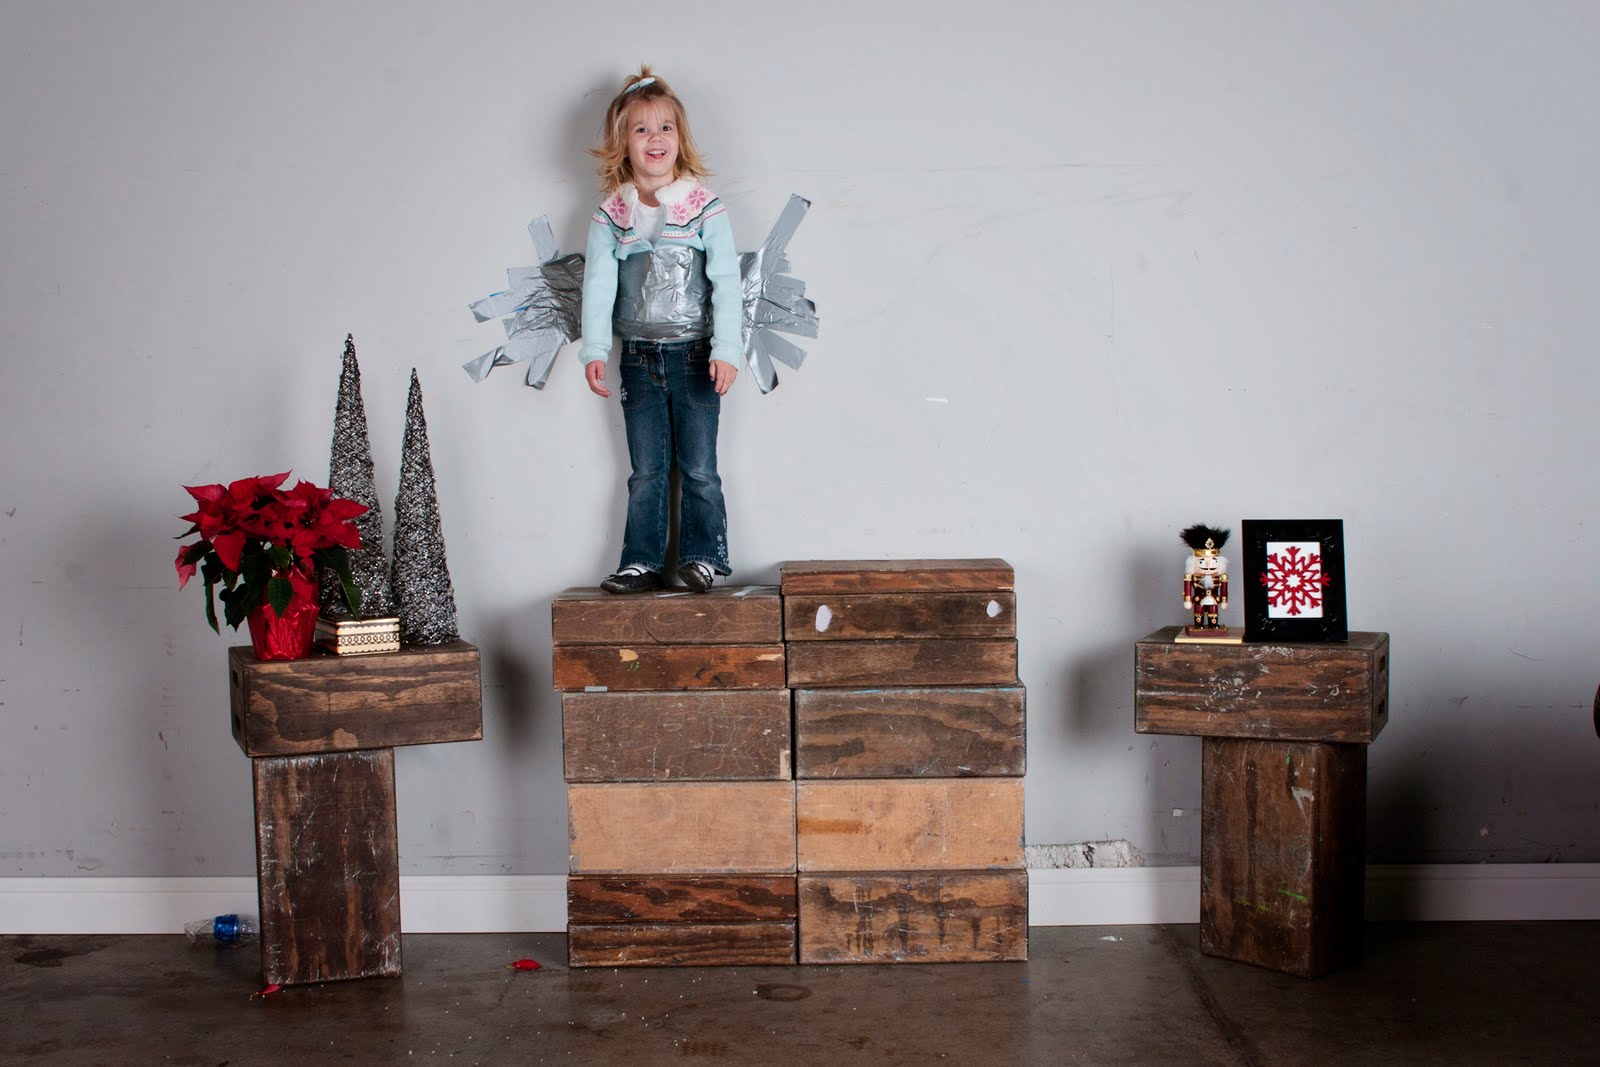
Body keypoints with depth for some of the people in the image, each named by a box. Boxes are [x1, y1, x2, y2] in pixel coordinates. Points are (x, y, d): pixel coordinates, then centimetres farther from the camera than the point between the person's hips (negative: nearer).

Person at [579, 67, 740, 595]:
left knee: (698, 467, 3)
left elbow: (726, 283, -7)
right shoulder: (609, 217, 2)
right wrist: (594, 351, -13)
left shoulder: (705, 209, -3)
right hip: (639, 358, 2)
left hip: (694, 356, -2)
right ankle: (642, 562, 15)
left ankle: (702, 555, 15)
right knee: (646, 471, 8)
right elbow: (598, 284, -2)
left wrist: (725, 350, -15)